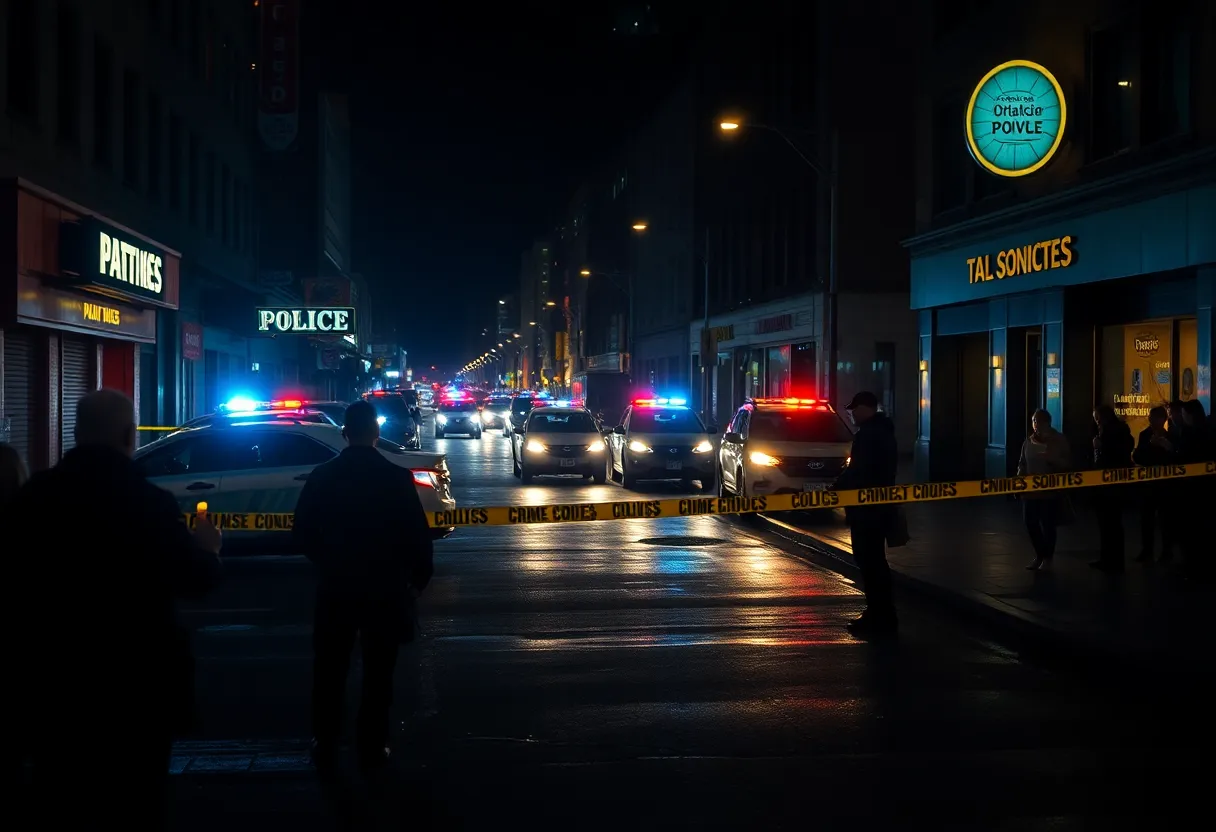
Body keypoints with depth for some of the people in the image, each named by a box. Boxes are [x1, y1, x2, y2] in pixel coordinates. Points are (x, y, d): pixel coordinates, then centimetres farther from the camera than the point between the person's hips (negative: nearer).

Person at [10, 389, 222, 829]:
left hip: (52, 677, 4)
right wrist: (207, 548, 13)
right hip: (134, 680, -4)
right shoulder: (147, 501, -17)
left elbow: (14, 574, 8)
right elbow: (195, 580, -9)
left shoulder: (32, 496, -4)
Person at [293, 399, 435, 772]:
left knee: (330, 670, 11)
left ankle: (326, 747, 15)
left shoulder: (321, 476, -4)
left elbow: (302, 534, 1)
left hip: (335, 585, 2)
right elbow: (418, 535, -10)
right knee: (378, 671, 9)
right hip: (385, 586, -1)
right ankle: (372, 747, 13)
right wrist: (418, 577, 6)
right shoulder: (397, 478, -11)